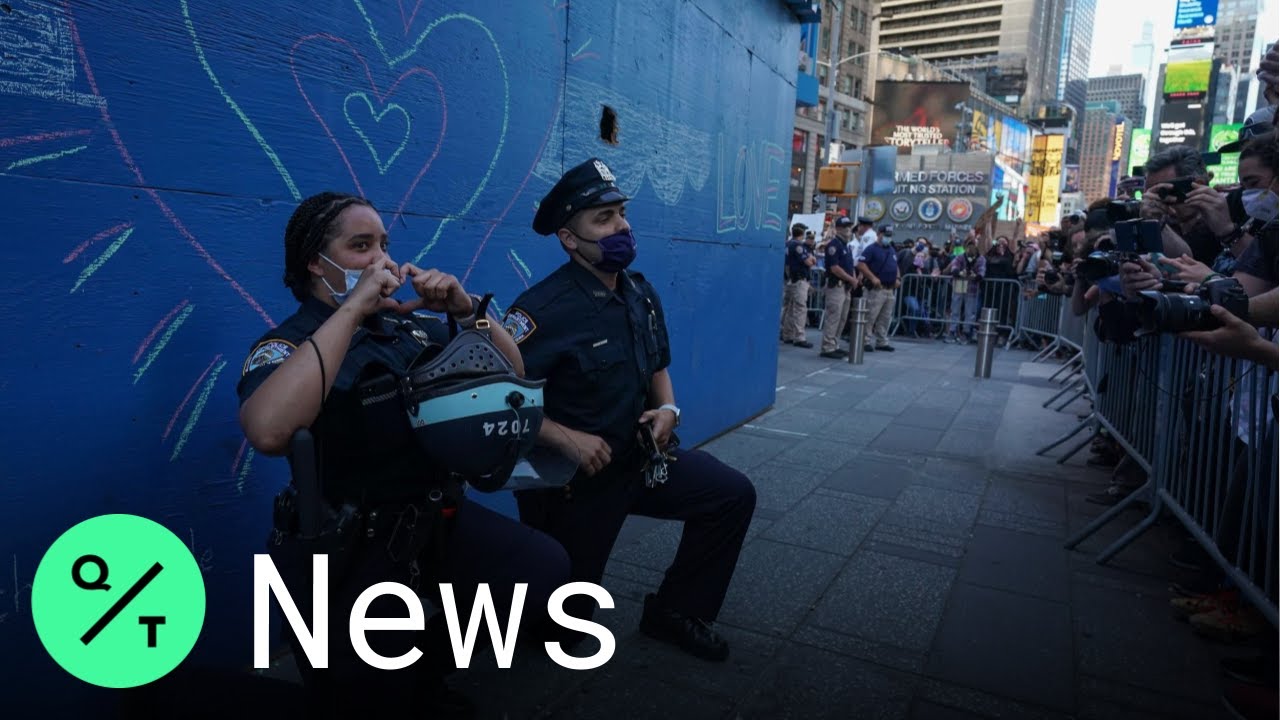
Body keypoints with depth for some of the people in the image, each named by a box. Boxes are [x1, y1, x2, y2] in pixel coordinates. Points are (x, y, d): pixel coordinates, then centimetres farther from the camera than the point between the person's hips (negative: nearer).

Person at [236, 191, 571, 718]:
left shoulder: (413, 326, 5)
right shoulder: (285, 346, -9)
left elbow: (510, 374, 8)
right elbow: (268, 433, -33)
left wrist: (465, 309, -9)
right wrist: (352, 309, -29)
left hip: (440, 518, 5)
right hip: (350, 549, -4)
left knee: (544, 567, -14)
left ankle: (427, 670, 10)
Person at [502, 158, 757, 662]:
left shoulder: (640, 293, 1)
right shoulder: (545, 309, -24)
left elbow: (657, 367, 15)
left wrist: (667, 409, -4)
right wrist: (565, 438, -31)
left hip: (640, 457, 7)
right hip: (573, 477, -6)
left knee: (733, 494, 1)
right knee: (564, 618, 4)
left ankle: (674, 611, 17)